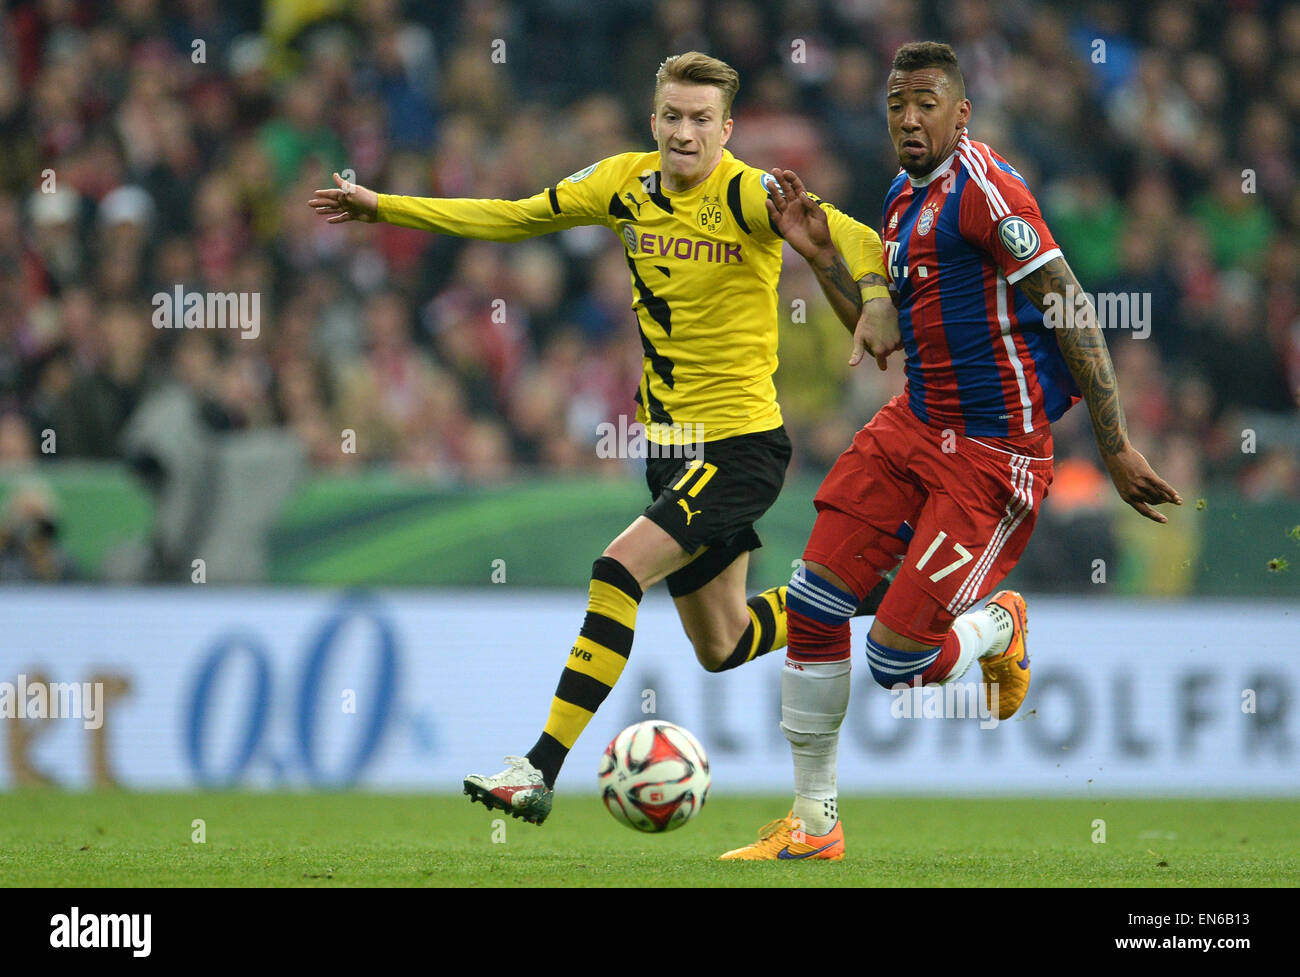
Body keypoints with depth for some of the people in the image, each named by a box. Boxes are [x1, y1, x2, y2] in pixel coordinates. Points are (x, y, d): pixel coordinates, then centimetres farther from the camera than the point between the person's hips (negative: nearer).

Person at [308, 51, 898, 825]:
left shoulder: (750, 195, -14)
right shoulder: (627, 183, 4)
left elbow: (857, 240, -23)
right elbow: (517, 218, 15)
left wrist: (875, 305, -44)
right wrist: (386, 208, 15)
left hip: (743, 444, -7)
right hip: (672, 445, 7)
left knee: (620, 569, -23)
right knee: (721, 648, 14)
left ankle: (542, 770, -21)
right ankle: (854, 600, 42)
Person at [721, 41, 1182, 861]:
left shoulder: (985, 187, -17)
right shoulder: (905, 195, 12)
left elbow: (1072, 313, -17)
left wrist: (1117, 448, -17)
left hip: (992, 454, -9)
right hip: (914, 425, 9)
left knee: (896, 661, -12)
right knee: (814, 604, -1)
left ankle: (1000, 628, 23)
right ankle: (813, 824, 12)